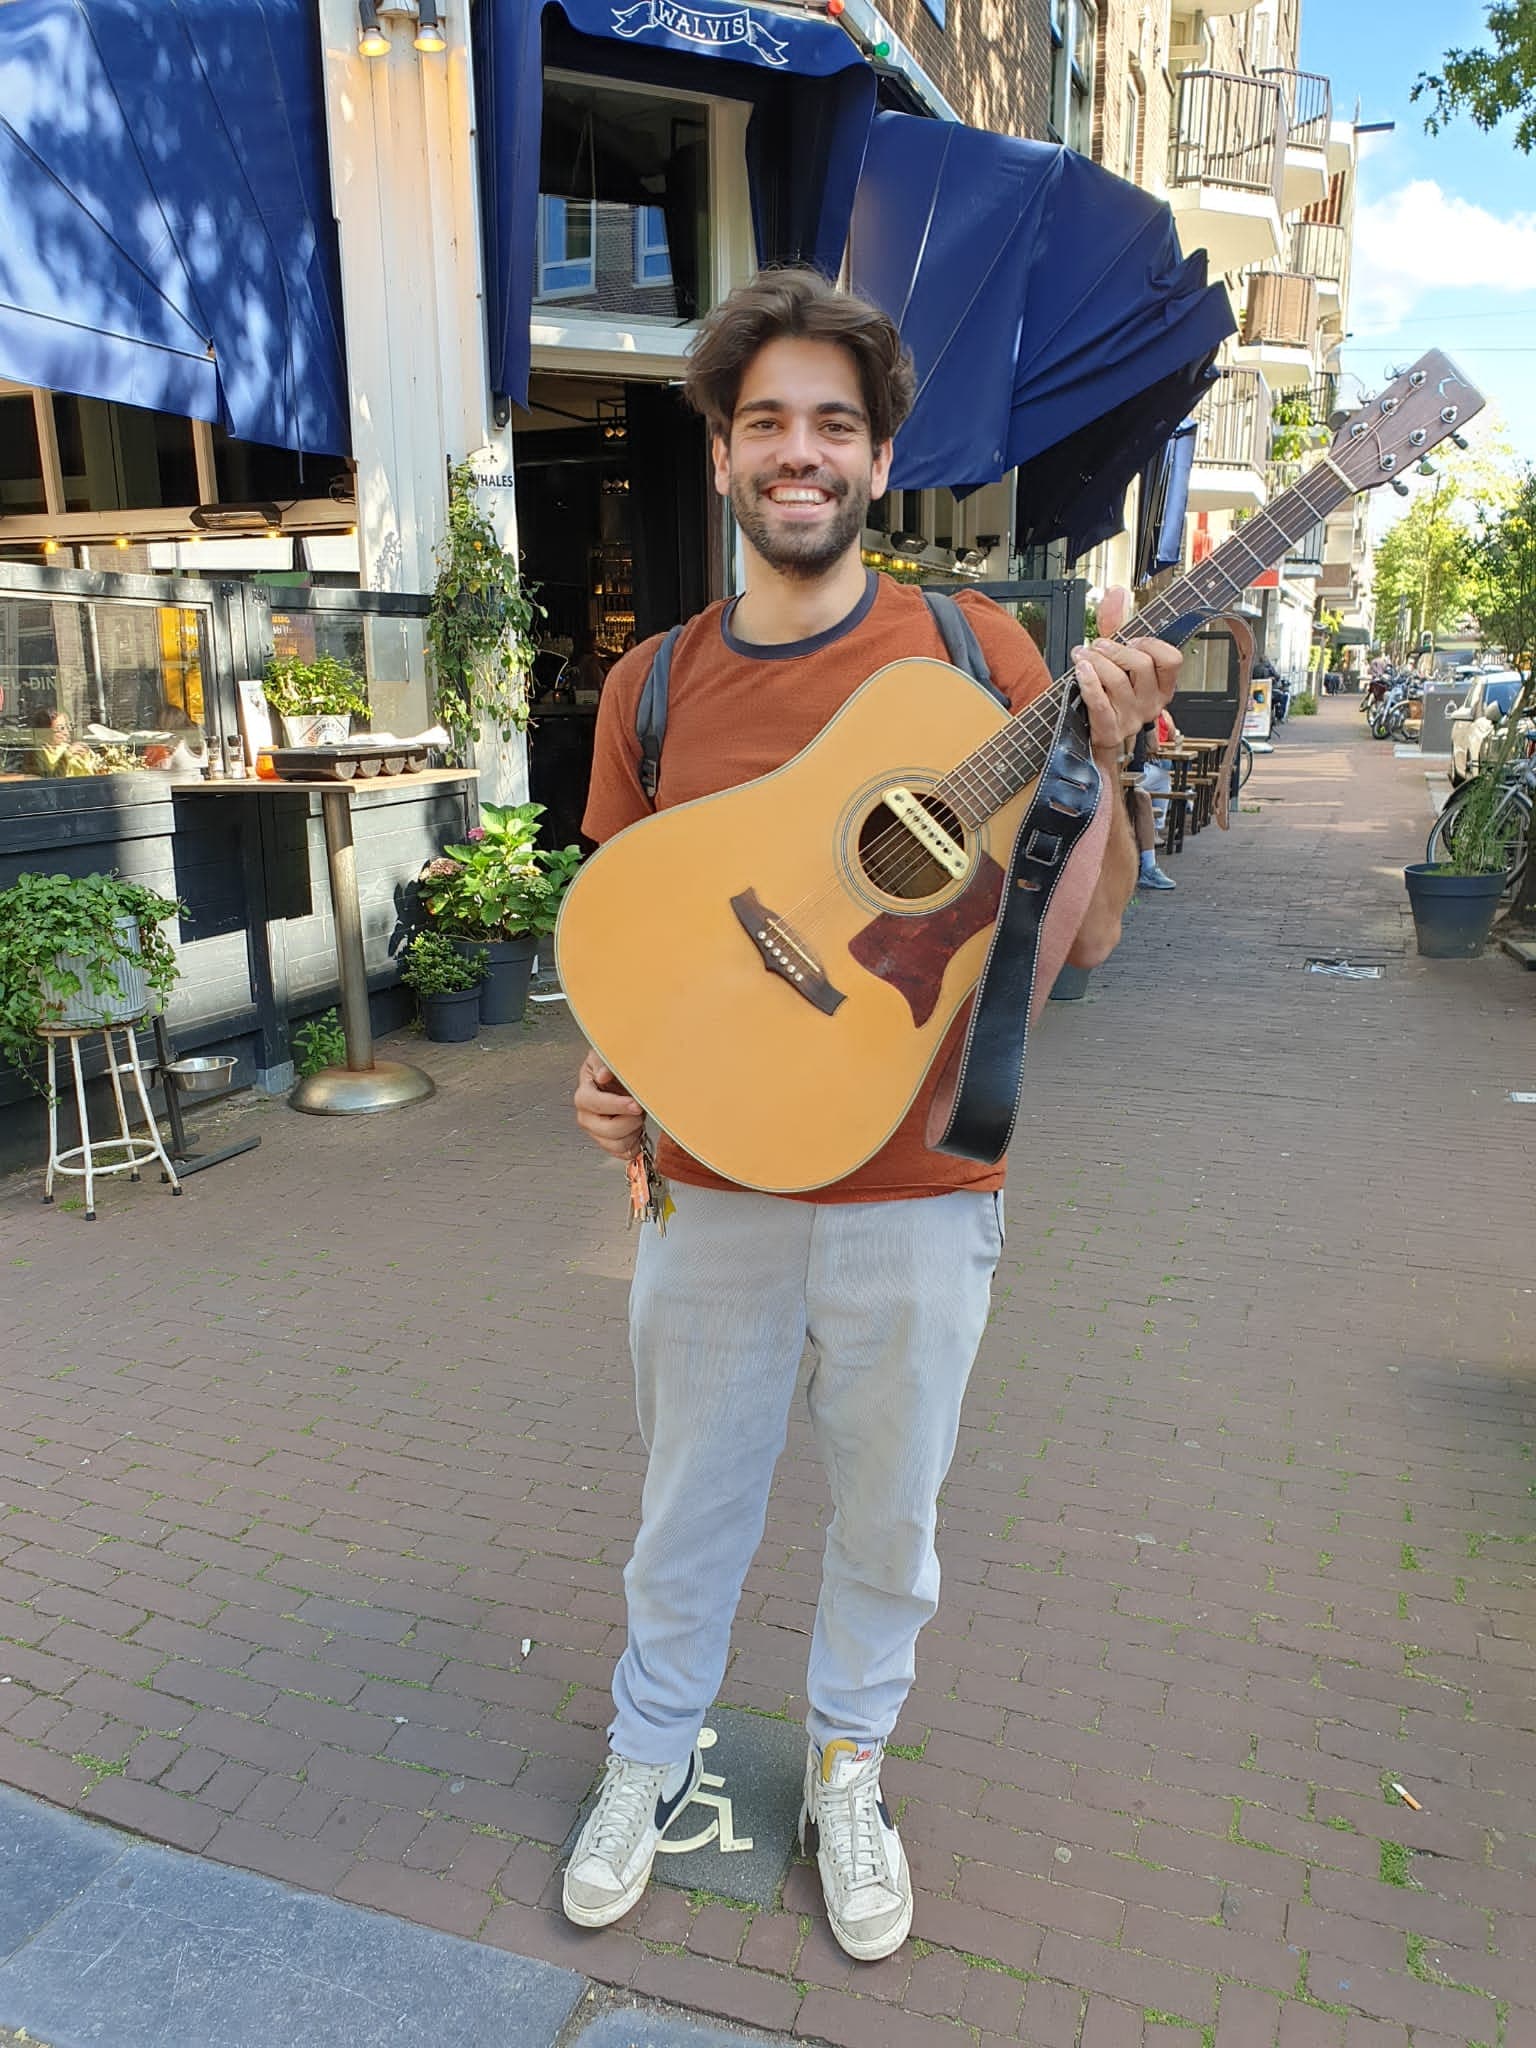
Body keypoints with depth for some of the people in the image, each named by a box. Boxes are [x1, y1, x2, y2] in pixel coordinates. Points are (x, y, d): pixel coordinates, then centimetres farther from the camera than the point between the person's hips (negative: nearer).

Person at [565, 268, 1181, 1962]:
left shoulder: (971, 650, -5)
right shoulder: (655, 686, 1)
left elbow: (1078, 938, -6)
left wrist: (1103, 763, -22)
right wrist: (607, 1065, -9)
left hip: (917, 1193, -1)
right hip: (713, 1184, 2)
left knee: (888, 1519, 19)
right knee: (689, 1506, 19)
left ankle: (848, 1769, 47)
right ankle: (652, 1754, 48)